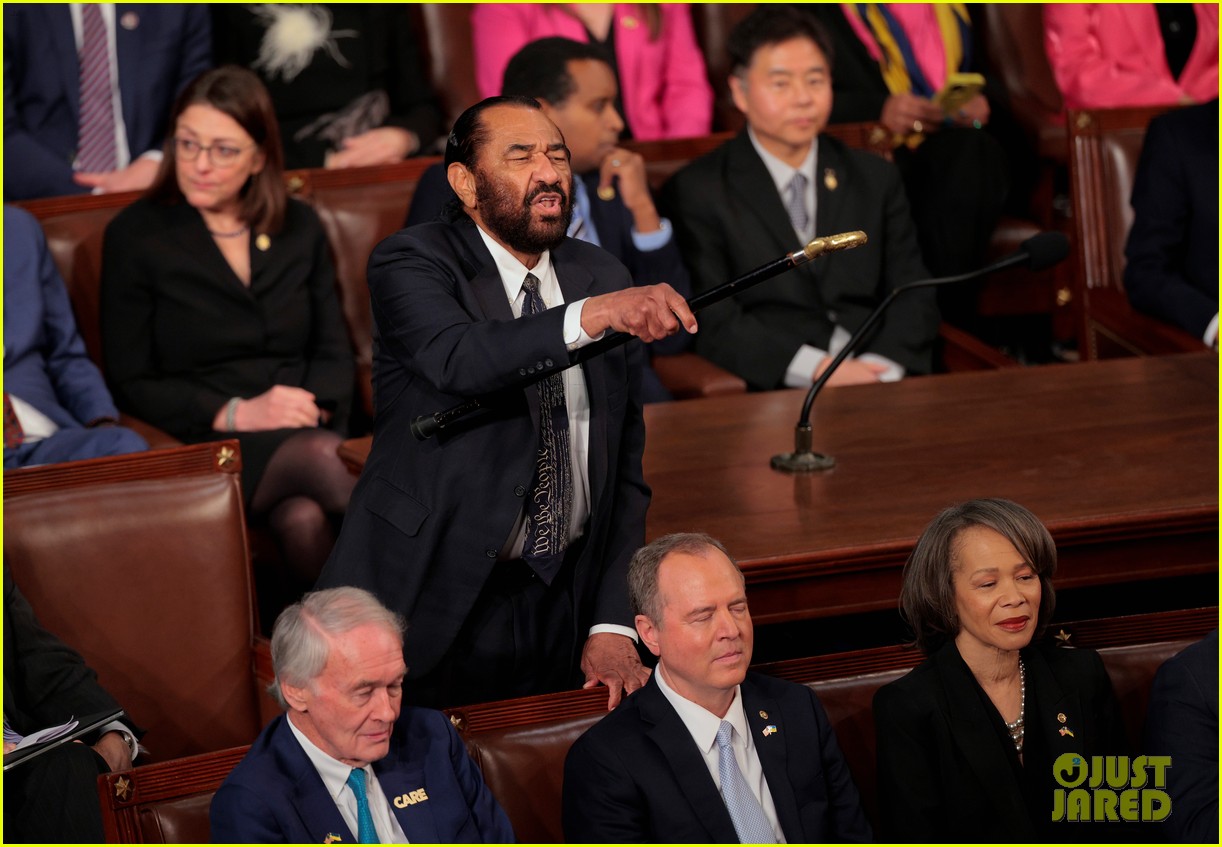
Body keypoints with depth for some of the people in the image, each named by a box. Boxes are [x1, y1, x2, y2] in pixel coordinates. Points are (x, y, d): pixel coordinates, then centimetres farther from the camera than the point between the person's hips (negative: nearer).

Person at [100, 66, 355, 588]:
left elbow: (334, 350, 17)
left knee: (304, 519, -36)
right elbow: (131, 383, 2)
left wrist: (314, 407, -7)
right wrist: (236, 413, -11)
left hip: (308, 431, 3)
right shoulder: (135, 236, 6)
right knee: (319, 456, -37)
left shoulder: (298, 228, 17)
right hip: (206, 443, -3)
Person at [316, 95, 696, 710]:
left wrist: (612, 627, 0)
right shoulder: (411, 263, -8)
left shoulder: (603, 278, 7)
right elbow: (459, 358, -31)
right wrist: (590, 316, -45)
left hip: (565, 607, 4)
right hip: (434, 604, -4)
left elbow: (624, 466, 8)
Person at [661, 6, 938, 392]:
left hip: (881, 378, 3)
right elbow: (714, 322, -5)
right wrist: (816, 369, -18)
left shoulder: (876, 179, 17)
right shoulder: (696, 192, 4)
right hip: (773, 391, -3)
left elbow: (913, 296, 10)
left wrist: (881, 366, -11)